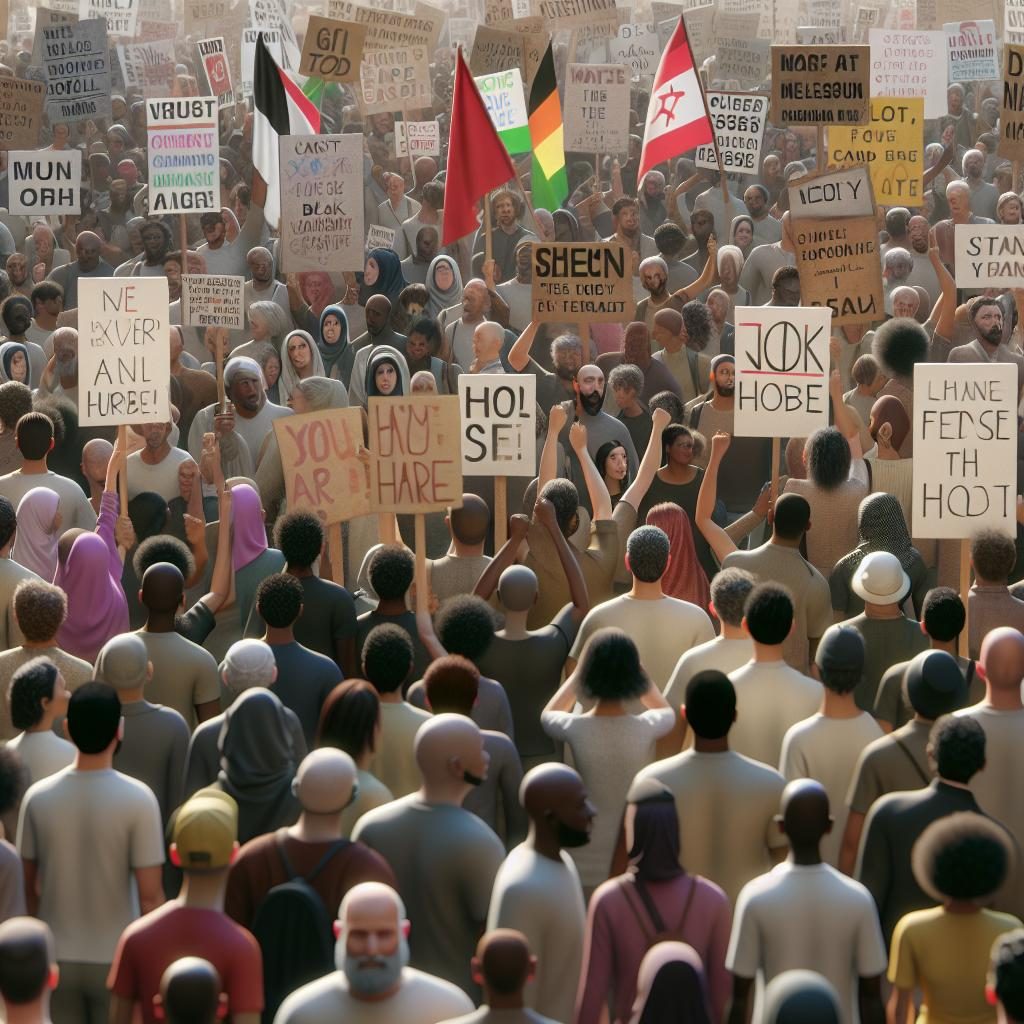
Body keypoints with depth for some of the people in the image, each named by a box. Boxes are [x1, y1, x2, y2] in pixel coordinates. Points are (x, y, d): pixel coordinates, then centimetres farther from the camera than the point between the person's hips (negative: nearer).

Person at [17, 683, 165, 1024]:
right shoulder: (138, 799, -15)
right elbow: (150, 895, -14)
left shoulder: (38, 797, -7)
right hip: (117, 957, -2)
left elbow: (28, 887, 3)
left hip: (56, 958, 2)